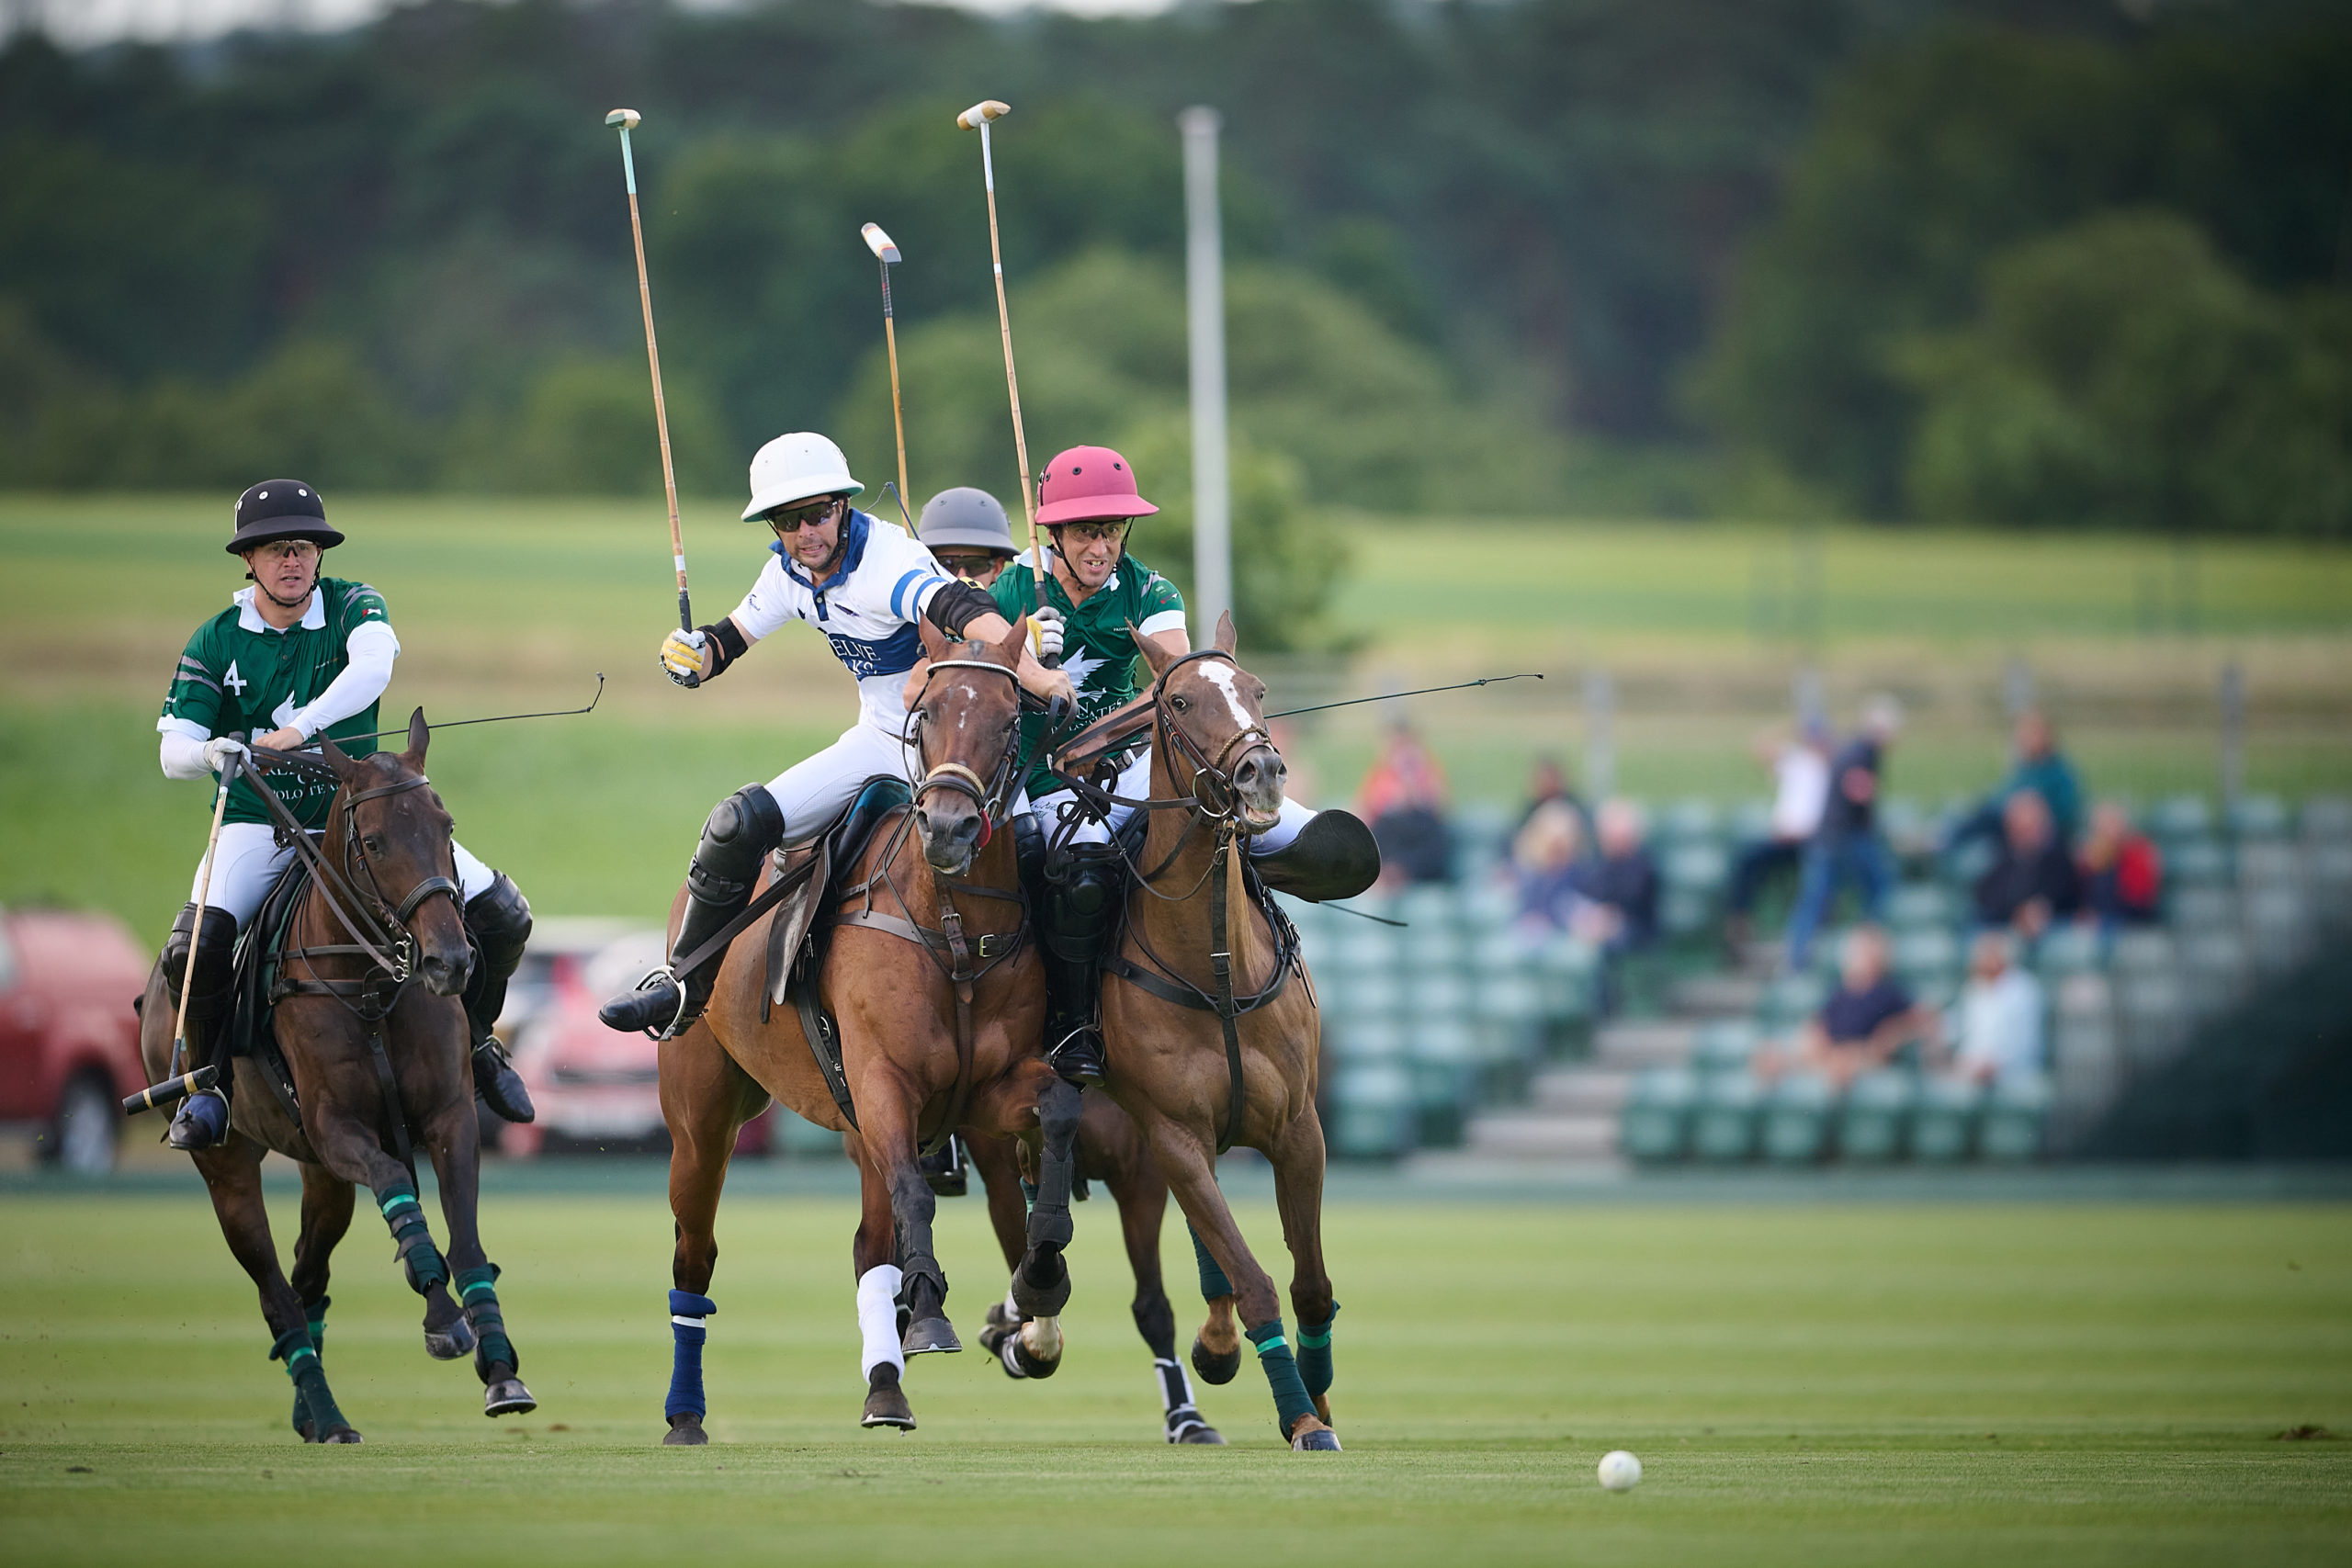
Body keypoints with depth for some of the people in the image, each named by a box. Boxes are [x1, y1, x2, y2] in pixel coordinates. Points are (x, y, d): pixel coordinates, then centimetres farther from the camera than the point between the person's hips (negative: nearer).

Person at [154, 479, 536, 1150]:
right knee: (195, 945, -29)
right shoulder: (215, 642, -3)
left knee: (501, 914, -10)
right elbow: (173, 752, -8)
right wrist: (207, 752, -33)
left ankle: (472, 1038, 17)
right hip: (259, 826, -1)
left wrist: (302, 727, -44)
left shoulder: (353, 606, -5)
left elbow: (372, 668, -28)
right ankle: (209, 1079, -3)